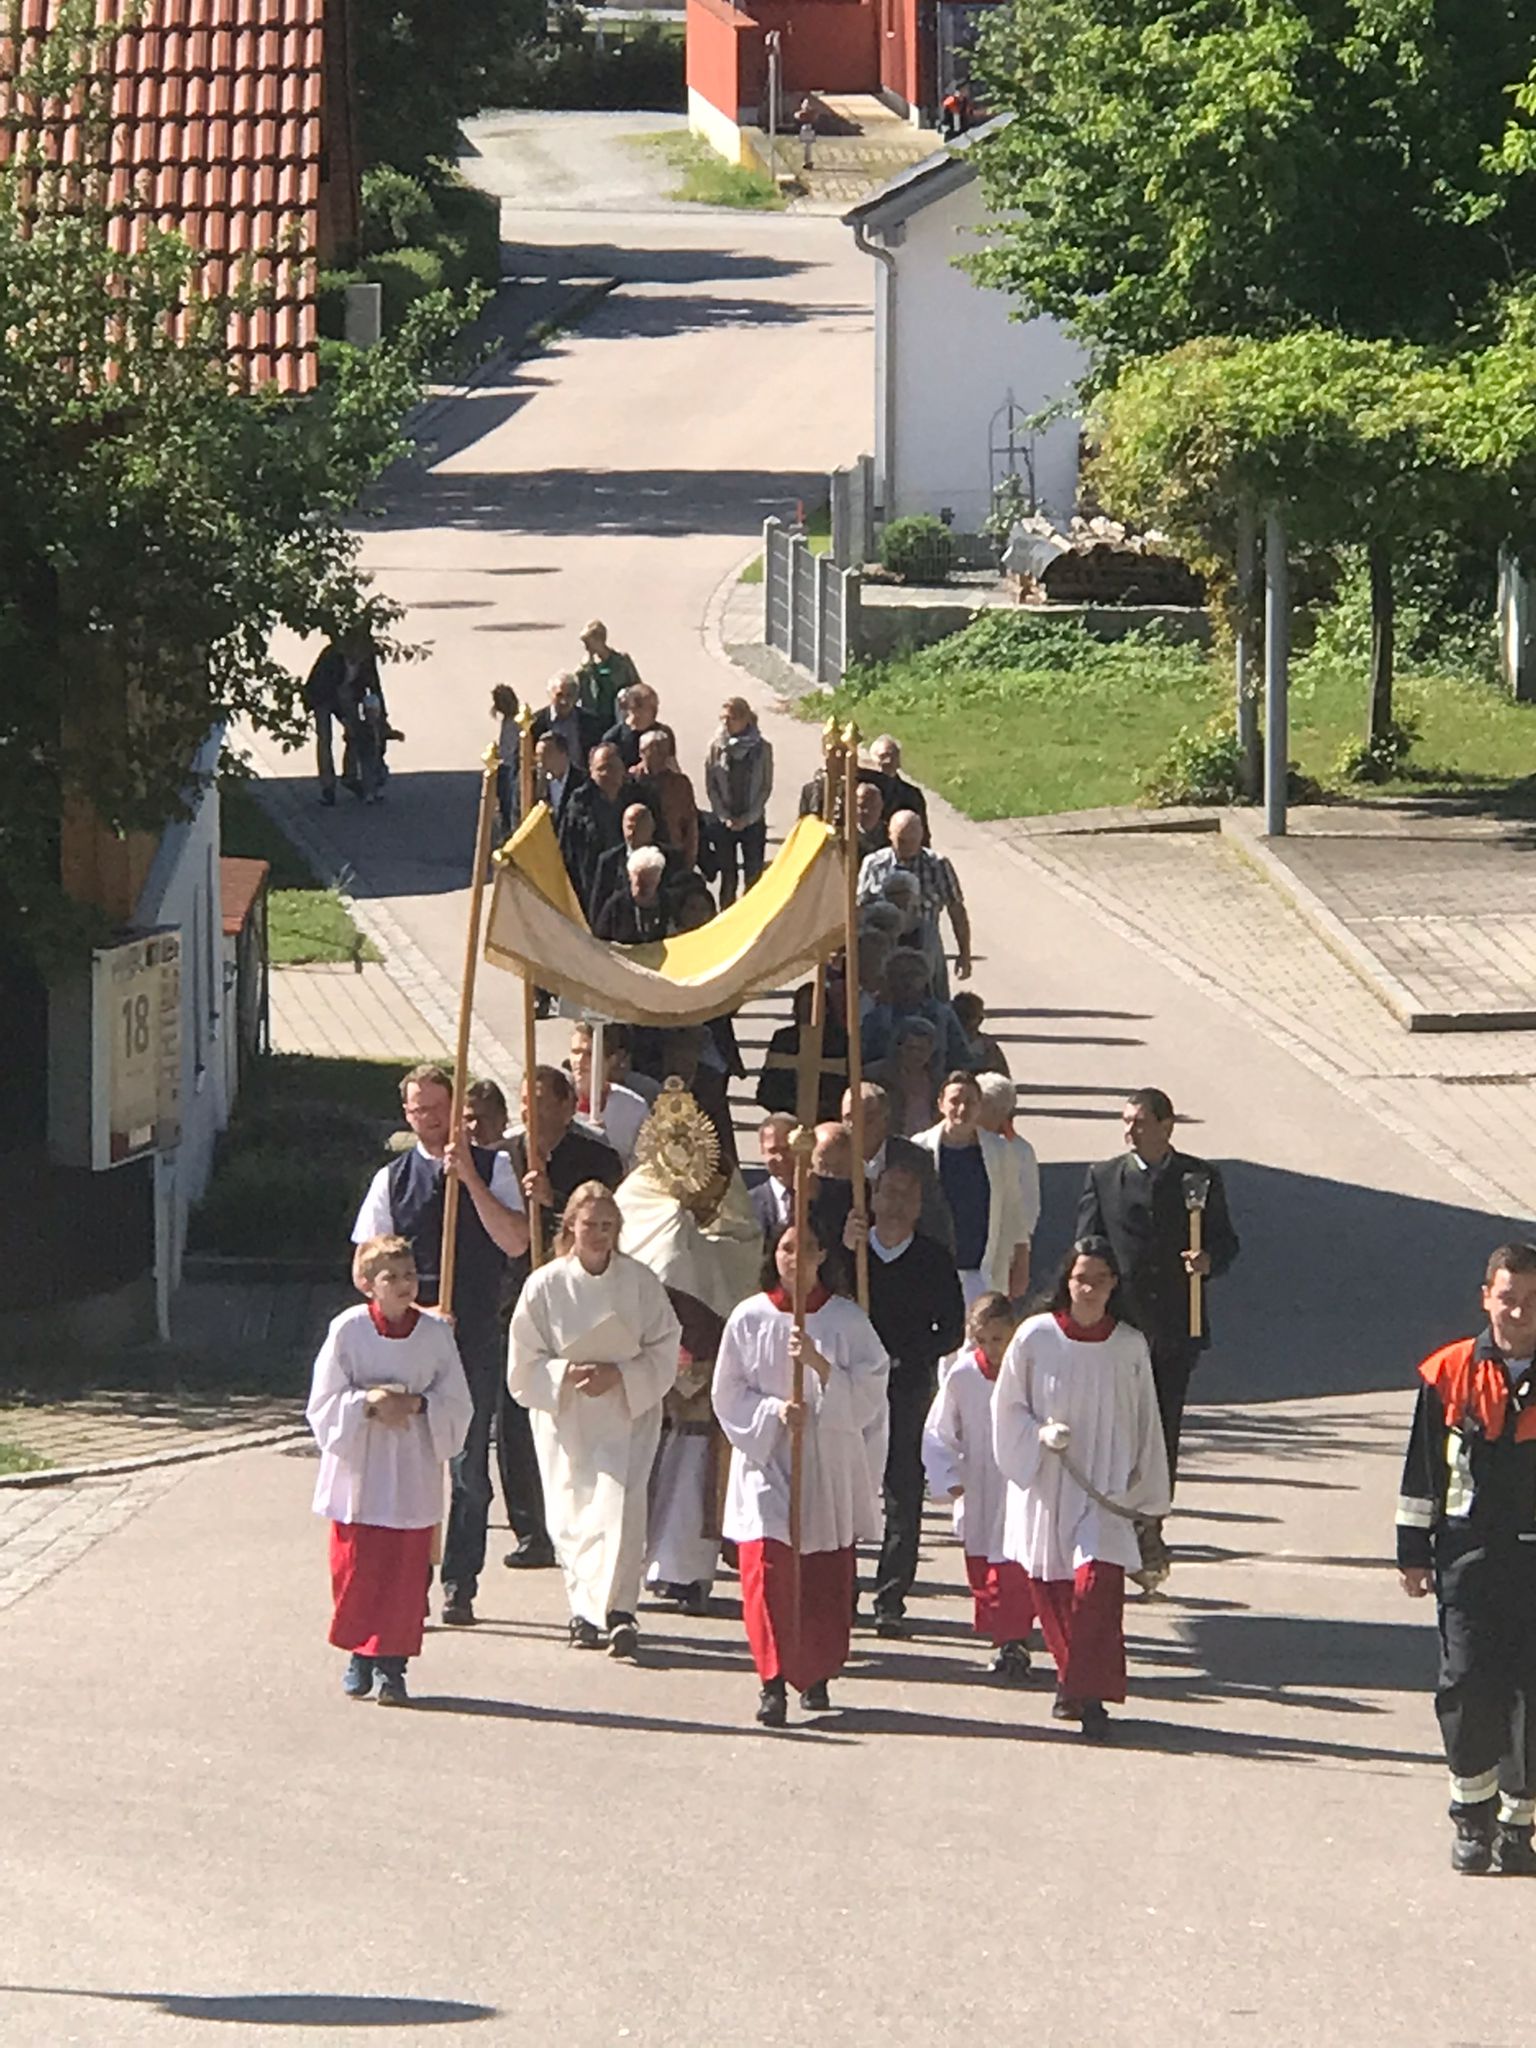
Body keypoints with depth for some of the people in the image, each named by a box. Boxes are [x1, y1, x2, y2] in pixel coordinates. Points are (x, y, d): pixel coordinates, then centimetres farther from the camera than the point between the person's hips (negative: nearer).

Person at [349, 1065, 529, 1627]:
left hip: (475, 1334, -1)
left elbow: (515, 1243, -8)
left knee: (469, 1464, 1)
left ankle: (459, 1586, 7)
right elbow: (365, 1269, 7)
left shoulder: (493, 1169, 5)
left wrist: (470, 1179, -12)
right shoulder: (393, 1179, 8)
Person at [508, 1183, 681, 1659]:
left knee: (620, 1507, -16)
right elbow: (524, 1366, -1)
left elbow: (663, 1352, 0)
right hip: (565, 1418, 1)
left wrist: (619, 1375, -15)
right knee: (571, 1516, 3)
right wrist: (566, 1375, -17)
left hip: (627, 1414, -1)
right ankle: (584, 1610, 18)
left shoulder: (640, 1282, -5)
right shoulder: (545, 1285, -5)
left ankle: (618, 1611, -17)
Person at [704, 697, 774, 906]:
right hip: (724, 822, 1)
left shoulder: (761, 748, -6)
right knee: (728, 877, 5)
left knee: (753, 878, 1)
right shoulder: (717, 747, -3)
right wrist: (725, 817, -9)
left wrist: (747, 818, -10)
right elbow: (710, 787, 0)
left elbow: (766, 787, -2)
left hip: (752, 821, -1)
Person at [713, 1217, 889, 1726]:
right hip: (766, 1460, -1)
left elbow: (868, 1392, -3)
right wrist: (774, 1411, -13)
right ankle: (773, 1680, -14)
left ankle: (817, 1675, 20)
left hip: (831, 1466, 1)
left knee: (826, 1578, 5)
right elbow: (729, 1395, 4)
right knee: (767, 1567, -14)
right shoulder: (750, 1318, 2)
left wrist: (818, 1364, -18)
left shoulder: (847, 1320, 2)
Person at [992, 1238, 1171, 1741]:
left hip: (1105, 1488, -1)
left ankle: (1091, 1697, -9)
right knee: (1050, 1589, 7)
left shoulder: (1130, 1347, -2)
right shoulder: (1035, 1337, -5)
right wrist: (1040, 1434, -14)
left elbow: (1145, 1424, 9)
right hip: (1045, 1486, 1)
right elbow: (1007, 1407, 6)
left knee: (1096, 1585, -16)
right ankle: (1071, 1679, 29)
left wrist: (1147, 1498, 12)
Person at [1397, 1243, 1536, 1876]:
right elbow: (1422, 1470, 8)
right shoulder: (1450, 1373, 2)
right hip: (1469, 1554, 0)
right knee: (1467, 1681, -7)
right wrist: (1413, 1551, 8)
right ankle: (1473, 1813, 10)